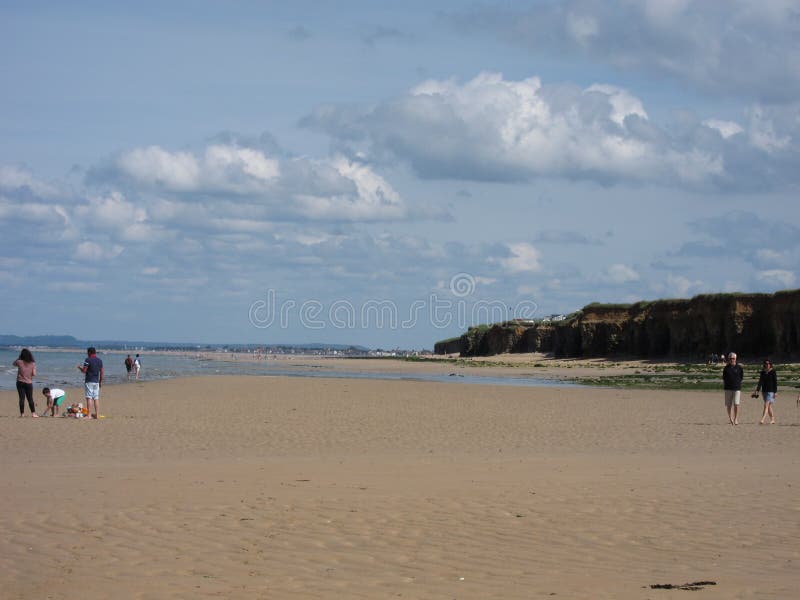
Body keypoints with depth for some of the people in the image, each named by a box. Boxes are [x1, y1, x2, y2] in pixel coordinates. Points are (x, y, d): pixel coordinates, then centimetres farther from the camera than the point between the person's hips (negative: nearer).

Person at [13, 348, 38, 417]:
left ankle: (22, 413, 3)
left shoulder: (19, 362, -8)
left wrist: (19, 358, 13)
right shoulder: (32, 364, -5)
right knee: (30, 399, 9)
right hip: (29, 383, 1)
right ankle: (33, 413, 7)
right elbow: (34, 374, -6)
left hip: (20, 382, -1)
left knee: (22, 398, 3)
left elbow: (14, 363, 15)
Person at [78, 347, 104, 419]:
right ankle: (97, 414, 7)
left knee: (89, 398, -7)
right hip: (96, 381, 6)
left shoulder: (88, 360, -9)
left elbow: (84, 371, -11)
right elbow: (101, 372, 12)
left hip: (89, 381, -6)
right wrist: (101, 381, 20)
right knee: (96, 398, 8)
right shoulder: (100, 360, 10)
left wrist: (80, 367, 10)